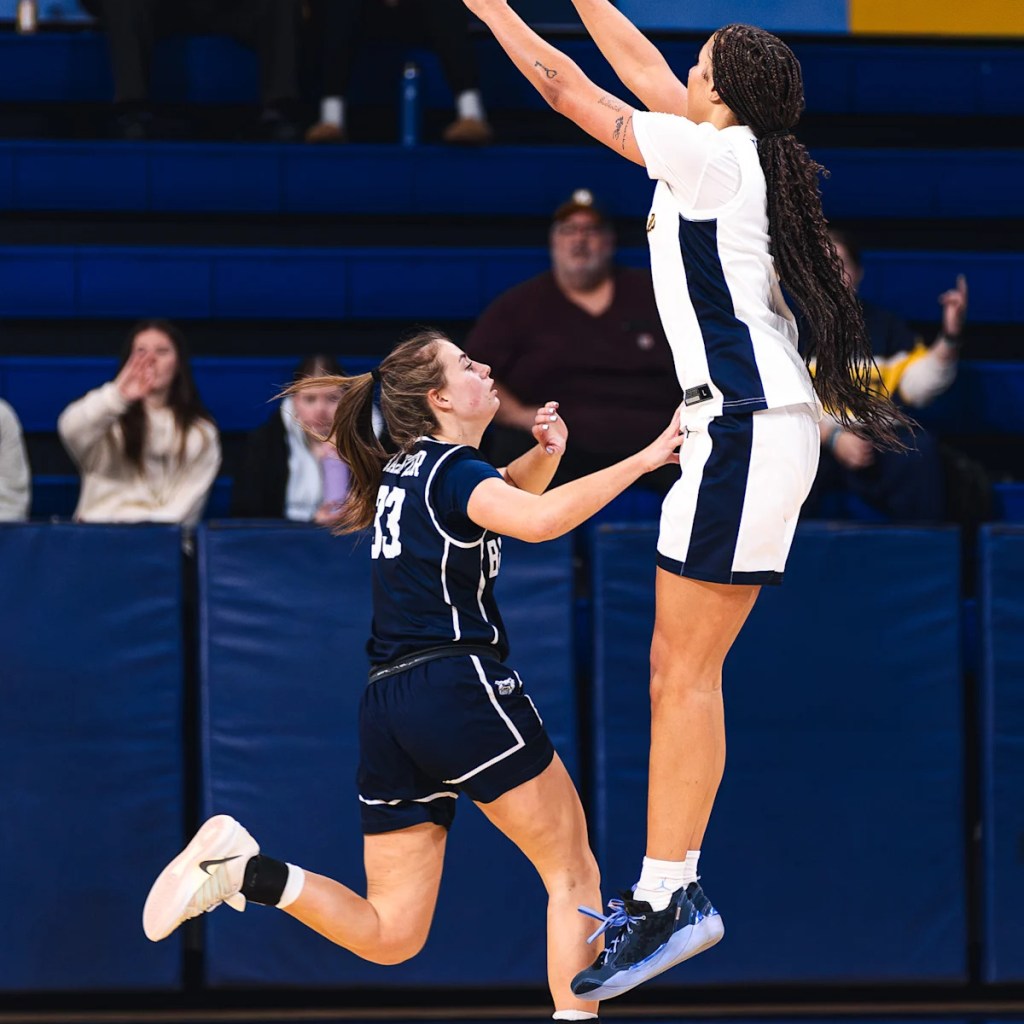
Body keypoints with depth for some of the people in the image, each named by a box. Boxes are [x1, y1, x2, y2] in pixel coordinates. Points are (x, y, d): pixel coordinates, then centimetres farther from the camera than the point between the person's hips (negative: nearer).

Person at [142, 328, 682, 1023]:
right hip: (461, 686, -8)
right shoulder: (454, 469, -5)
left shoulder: (407, 469, 20)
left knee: (389, 935, 7)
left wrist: (545, 451, 18)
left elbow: (499, 497, 38)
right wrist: (643, 460, -23)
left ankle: (246, 868, -8)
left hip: (387, 707, 8)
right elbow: (536, 521, -26)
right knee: (574, 873, 1)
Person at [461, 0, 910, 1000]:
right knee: (675, 666, 10)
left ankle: (671, 901, -12)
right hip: (744, 424, 10)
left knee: (686, 669, -10)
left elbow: (567, 87, -5)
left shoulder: (712, 155, -10)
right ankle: (665, 887, 12)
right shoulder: (729, 150, 14)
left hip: (746, 429, -10)